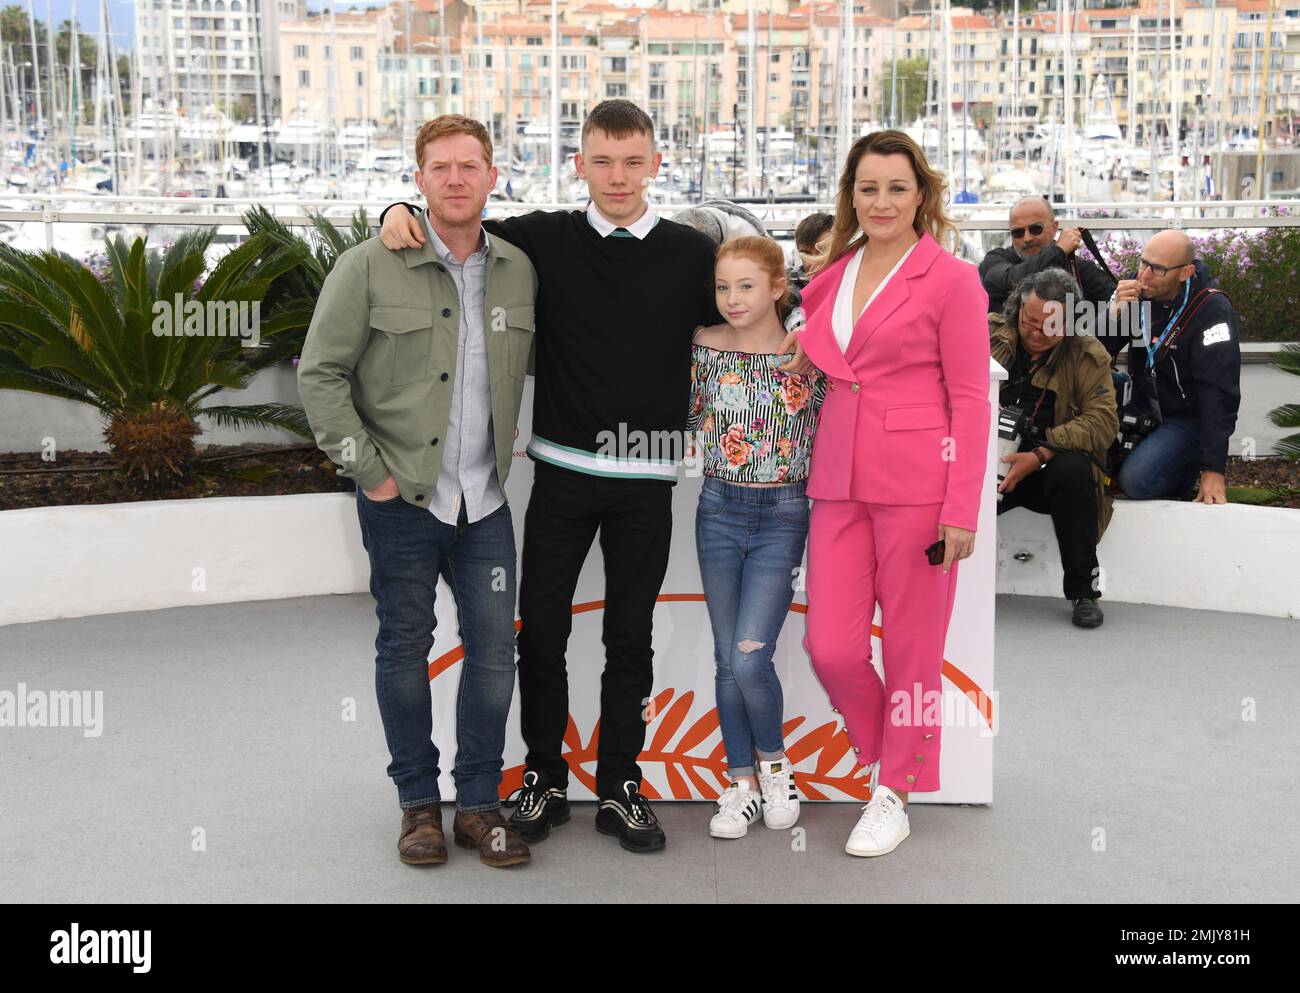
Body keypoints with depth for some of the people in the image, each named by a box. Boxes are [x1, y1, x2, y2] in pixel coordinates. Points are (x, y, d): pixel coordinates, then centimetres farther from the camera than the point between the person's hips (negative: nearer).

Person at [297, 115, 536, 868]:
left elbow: (530, 363, 18)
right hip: (402, 498, -3)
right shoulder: (370, 267, -6)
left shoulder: (520, 270, 4)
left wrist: (504, 454, 9)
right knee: (406, 647, 7)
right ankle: (419, 801, 22)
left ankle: (480, 803, 19)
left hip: (484, 501, 3)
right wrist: (368, 470, -9)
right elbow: (321, 373, -5)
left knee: (495, 649, 4)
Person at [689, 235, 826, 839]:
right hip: (719, 510, 3)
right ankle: (741, 783, 22)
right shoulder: (704, 347, 1)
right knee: (727, 659, 7)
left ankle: (773, 761, 17)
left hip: (782, 516, -3)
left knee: (750, 657, -11)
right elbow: (687, 416, 12)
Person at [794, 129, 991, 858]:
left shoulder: (951, 278, -3)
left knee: (912, 648, 5)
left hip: (918, 482, -5)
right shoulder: (834, 275, 13)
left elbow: (971, 401, -7)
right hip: (840, 482, 5)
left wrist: (962, 511, -12)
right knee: (830, 647, 1)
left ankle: (898, 795, 24)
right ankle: (885, 753, 30)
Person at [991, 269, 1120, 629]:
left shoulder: (1087, 355, 0)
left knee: (1074, 470, -35)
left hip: (1050, 468, 0)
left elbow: (1102, 421, -11)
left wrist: (1039, 456, -22)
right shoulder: (987, 333, 3)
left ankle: (1084, 590, -17)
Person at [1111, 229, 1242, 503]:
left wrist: (1214, 468, -28)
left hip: (1188, 416, -5)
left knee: (1136, 481, -26)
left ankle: (1186, 469, 6)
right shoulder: (1137, 289, -7)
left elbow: (1219, 391, -24)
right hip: (1144, 403, 6)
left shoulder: (1212, 309, -22)